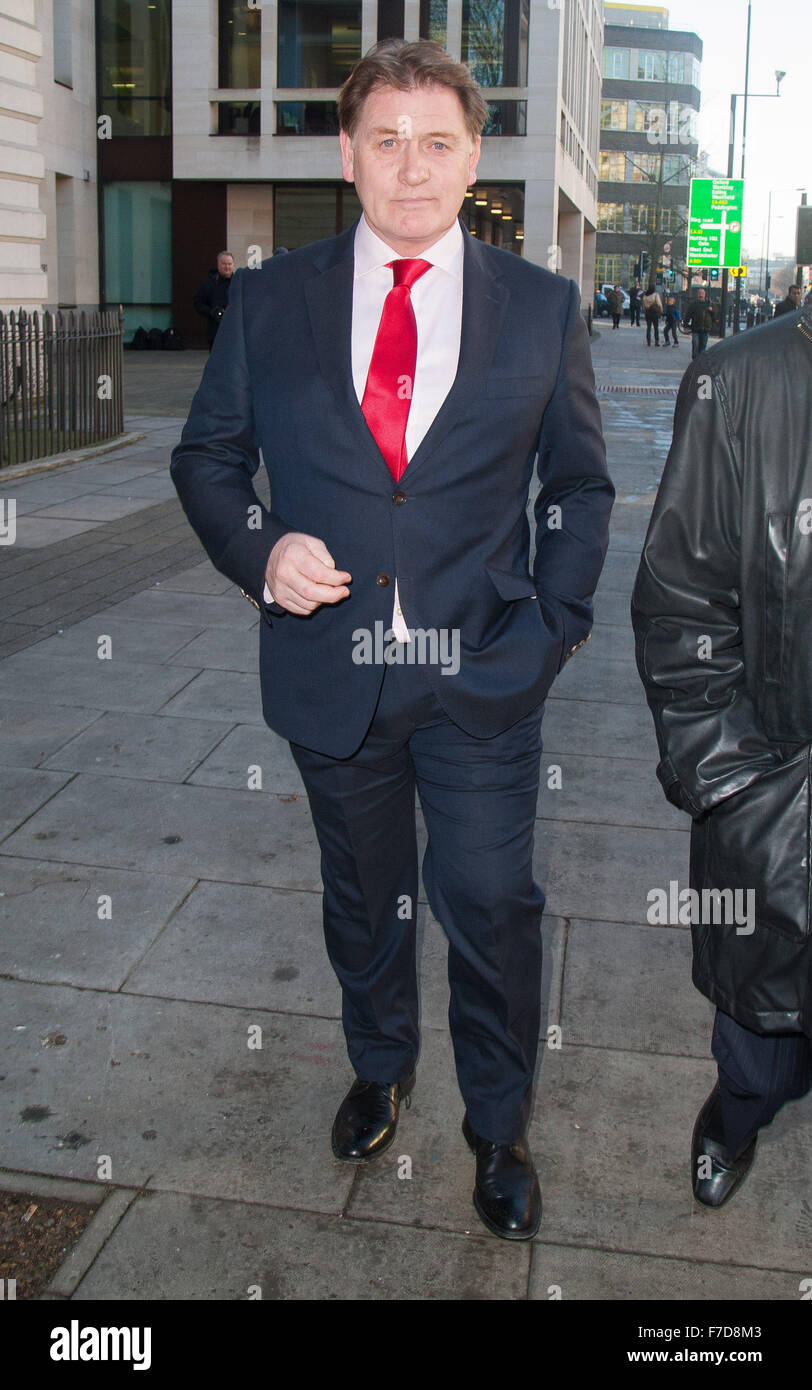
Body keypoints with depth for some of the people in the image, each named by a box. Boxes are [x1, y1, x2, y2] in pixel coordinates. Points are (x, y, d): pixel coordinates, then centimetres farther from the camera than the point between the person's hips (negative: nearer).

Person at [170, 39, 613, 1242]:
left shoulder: (543, 307, 2)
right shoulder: (270, 300, 2)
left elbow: (581, 485, 8)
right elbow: (207, 456, 8)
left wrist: (556, 623, -3)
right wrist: (259, 548, -11)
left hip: (484, 679, -1)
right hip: (332, 670, 1)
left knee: (491, 905, 4)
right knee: (364, 897, 19)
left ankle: (499, 1126, 30)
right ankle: (380, 1067, 46)